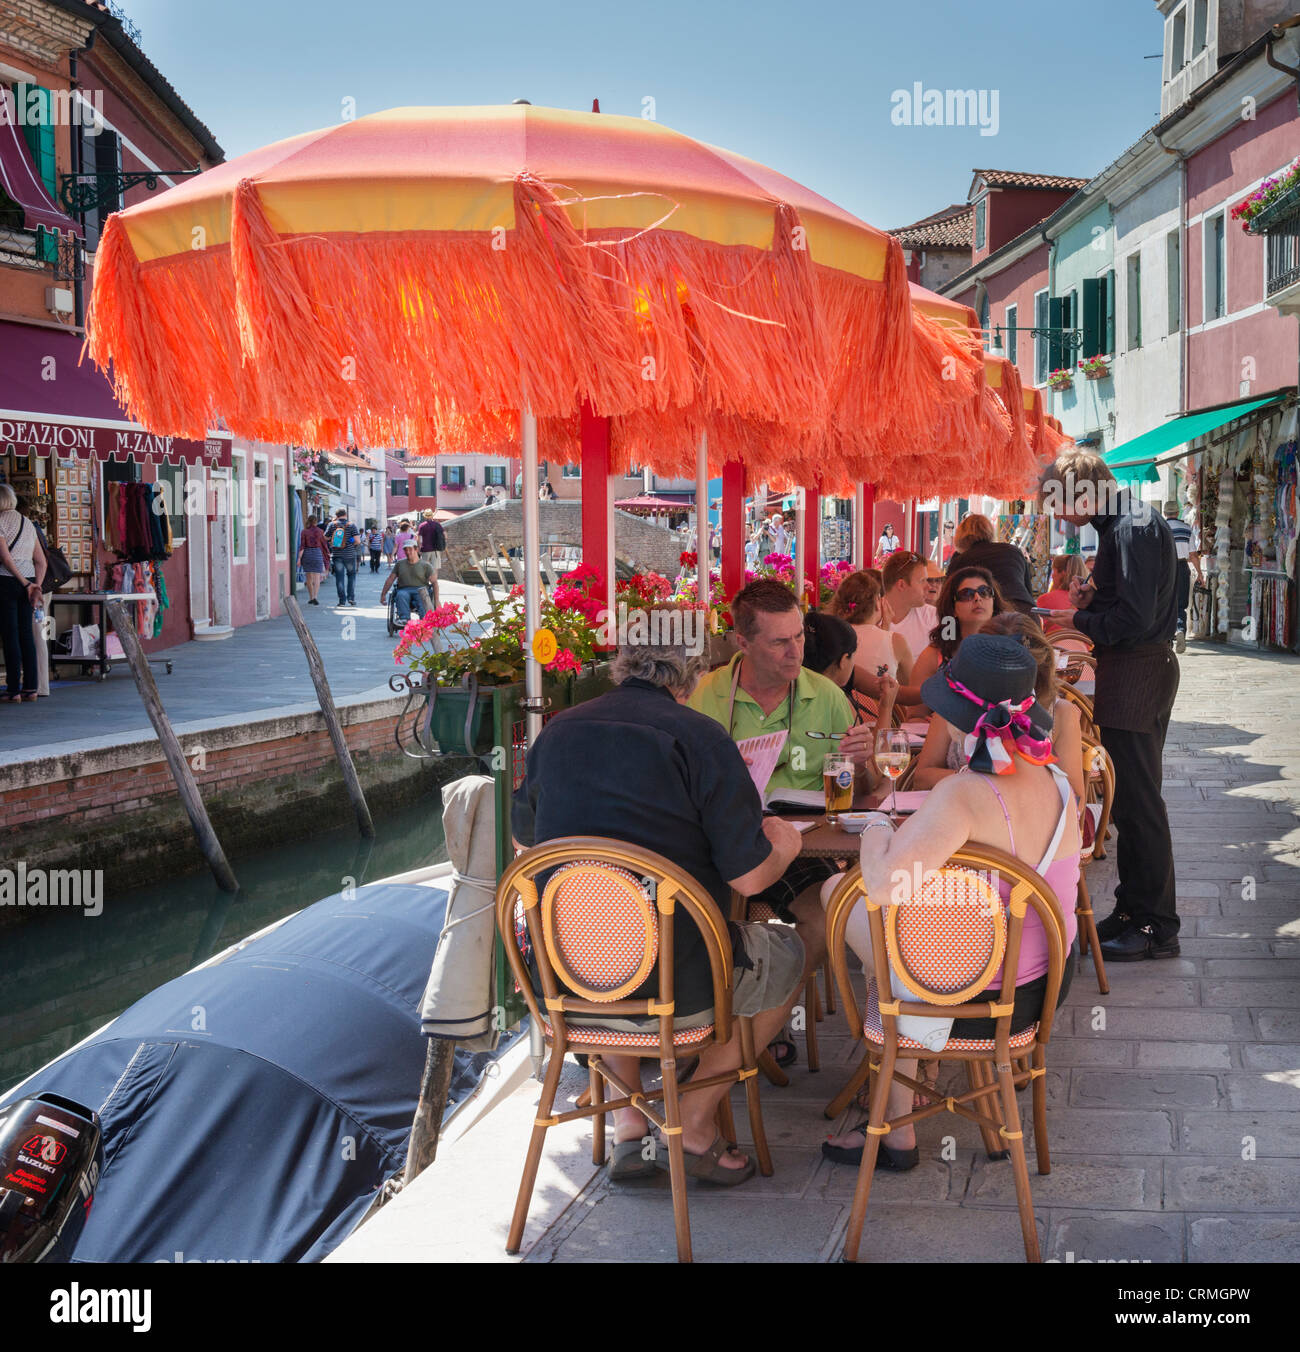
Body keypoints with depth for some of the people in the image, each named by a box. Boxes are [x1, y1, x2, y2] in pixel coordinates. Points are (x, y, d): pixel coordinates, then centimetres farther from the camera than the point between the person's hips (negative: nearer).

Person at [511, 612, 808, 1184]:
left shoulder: (556, 732, 4)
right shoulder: (701, 738, -11)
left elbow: (524, 836, 21)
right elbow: (749, 878, -12)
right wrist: (783, 847, 11)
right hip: (678, 986, -4)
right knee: (791, 954, 23)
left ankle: (626, 1124, 29)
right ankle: (695, 1121, 20)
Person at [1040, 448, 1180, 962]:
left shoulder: (1133, 527, -18)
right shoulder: (1121, 524, 15)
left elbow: (1135, 618, -24)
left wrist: (1080, 621, -12)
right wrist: (1091, 599, 7)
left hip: (1138, 672, -11)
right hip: (1128, 673, 11)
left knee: (1137, 803, -5)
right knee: (1129, 799, 16)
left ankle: (1156, 927, 2)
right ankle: (1134, 907, 25)